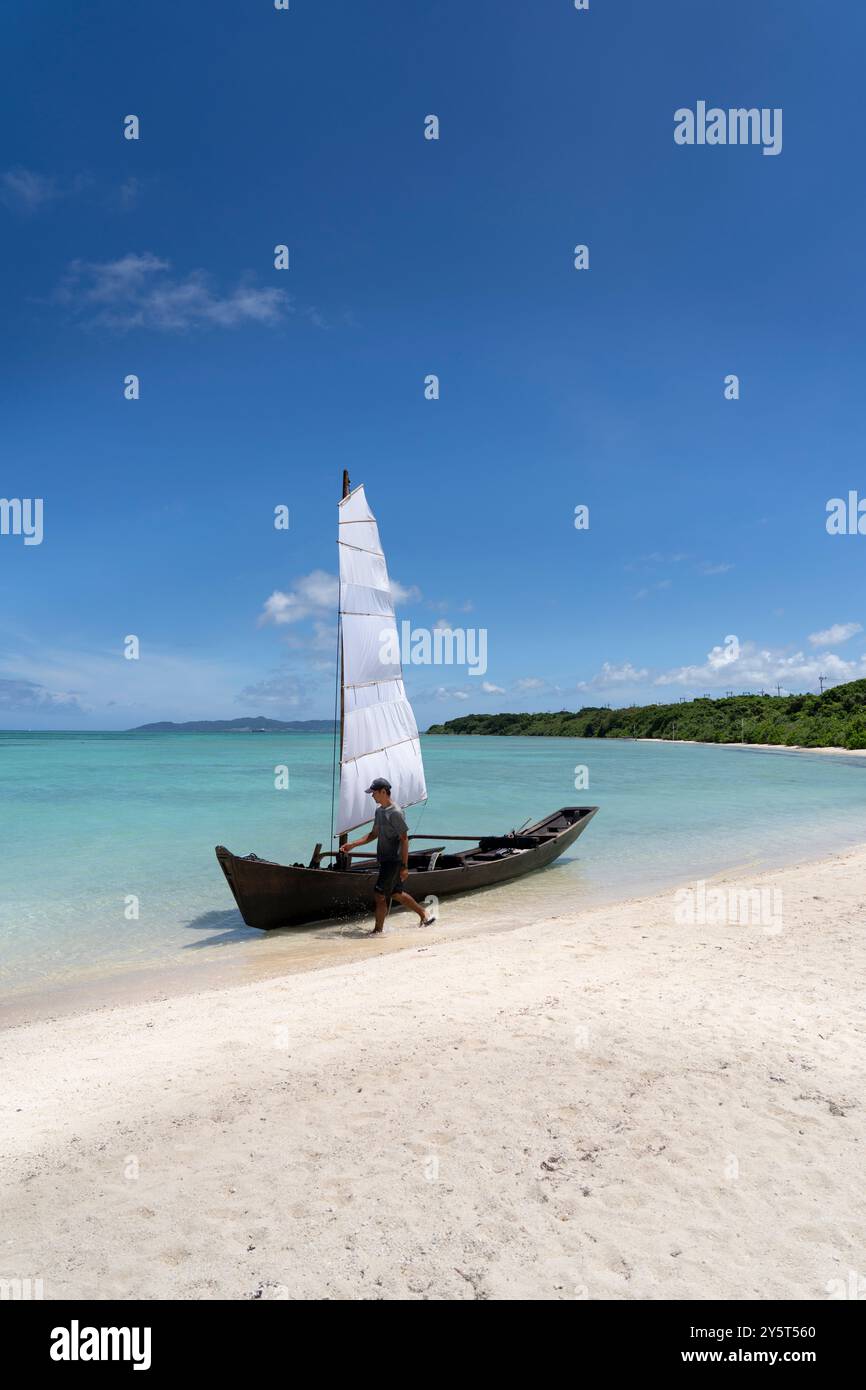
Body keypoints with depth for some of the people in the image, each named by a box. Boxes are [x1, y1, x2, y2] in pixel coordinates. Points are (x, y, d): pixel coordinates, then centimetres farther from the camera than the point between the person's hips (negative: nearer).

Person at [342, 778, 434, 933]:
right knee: (395, 893, 17)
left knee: (379, 894, -6)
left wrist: (404, 867, -19)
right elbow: (374, 834, 20)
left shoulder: (395, 813, -17)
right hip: (385, 860, 9)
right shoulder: (379, 810, 11)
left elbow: (404, 840, -18)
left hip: (394, 861, -9)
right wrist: (352, 845, 12)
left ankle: (378, 930, 6)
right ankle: (424, 916, 30)